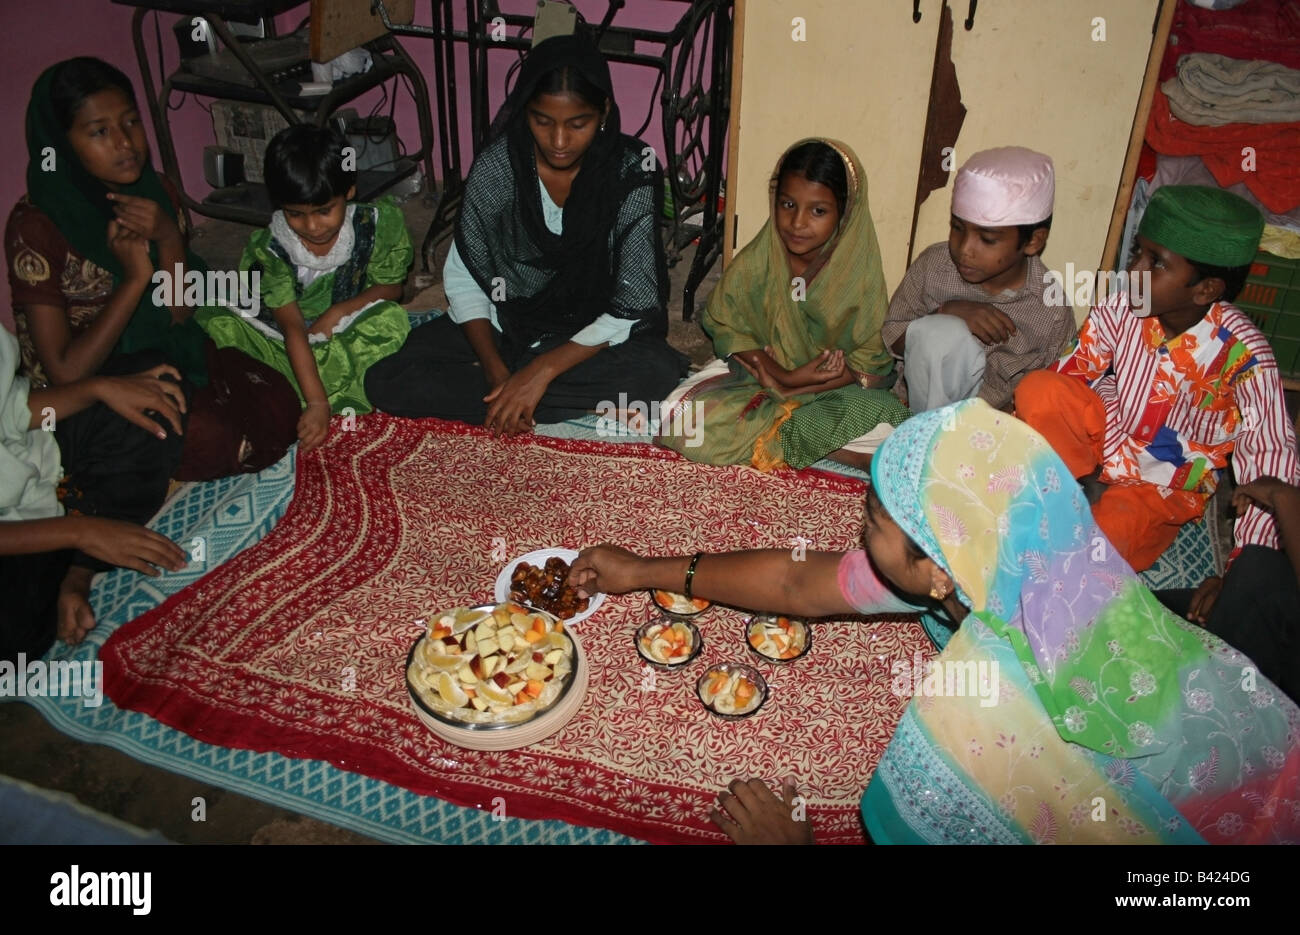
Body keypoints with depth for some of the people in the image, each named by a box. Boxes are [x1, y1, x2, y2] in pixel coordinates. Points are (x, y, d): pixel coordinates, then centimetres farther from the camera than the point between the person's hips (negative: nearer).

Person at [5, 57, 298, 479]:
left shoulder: (157, 193, -5)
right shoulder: (36, 226, -21)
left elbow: (179, 315, -3)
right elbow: (66, 372, -22)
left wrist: (169, 240, -21)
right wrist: (135, 276, -26)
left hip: (164, 354, 6)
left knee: (277, 404, -15)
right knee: (214, 438, -29)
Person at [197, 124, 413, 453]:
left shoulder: (373, 225, -16)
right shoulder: (269, 250, -19)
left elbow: (391, 288, -4)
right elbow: (293, 330, -24)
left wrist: (339, 312, -21)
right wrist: (317, 403, -33)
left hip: (345, 337, 1)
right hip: (283, 343, 0)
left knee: (390, 320, -32)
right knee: (219, 326, -24)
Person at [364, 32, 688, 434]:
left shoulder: (633, 172, -17)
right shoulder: (497, 166, -12)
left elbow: (633, 307, -18)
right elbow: (464, 278, -6)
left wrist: (543, 370, -27)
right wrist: (495, 370, -22)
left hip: (595, 335, -1)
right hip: (504, 324, 2)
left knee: (660, 373, -34)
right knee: (386, 381, -18)